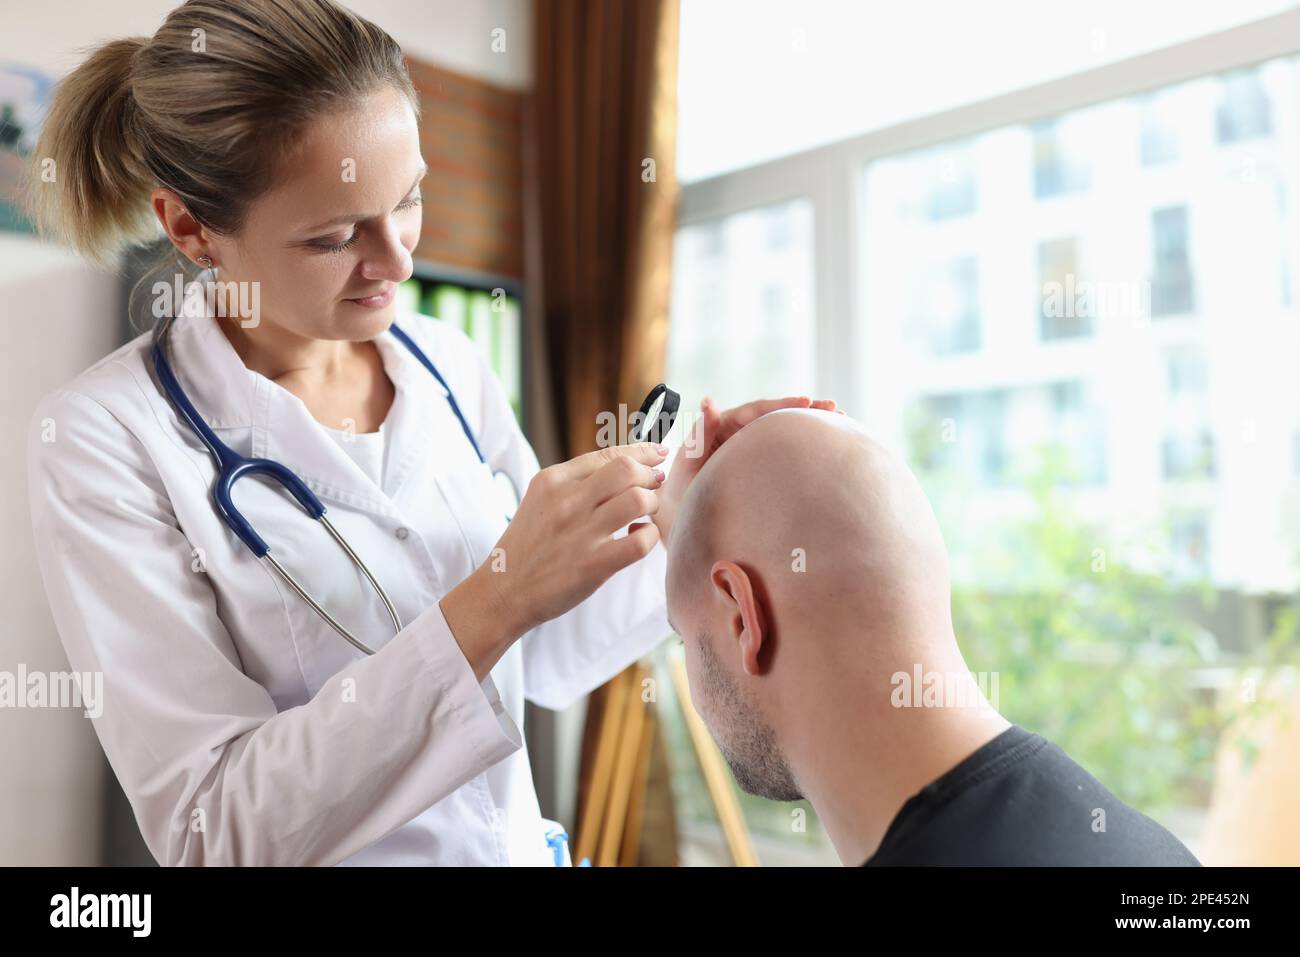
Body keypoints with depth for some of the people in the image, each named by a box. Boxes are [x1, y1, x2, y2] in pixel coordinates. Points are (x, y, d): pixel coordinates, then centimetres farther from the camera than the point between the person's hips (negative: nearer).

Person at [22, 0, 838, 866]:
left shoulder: (453, 367, -7)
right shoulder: (103, 437, -20)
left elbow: (543, 662, 0)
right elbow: (210, 832, -24)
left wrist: (674, 527, -17)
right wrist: (491, 604, -34)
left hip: (520, 842, 5)